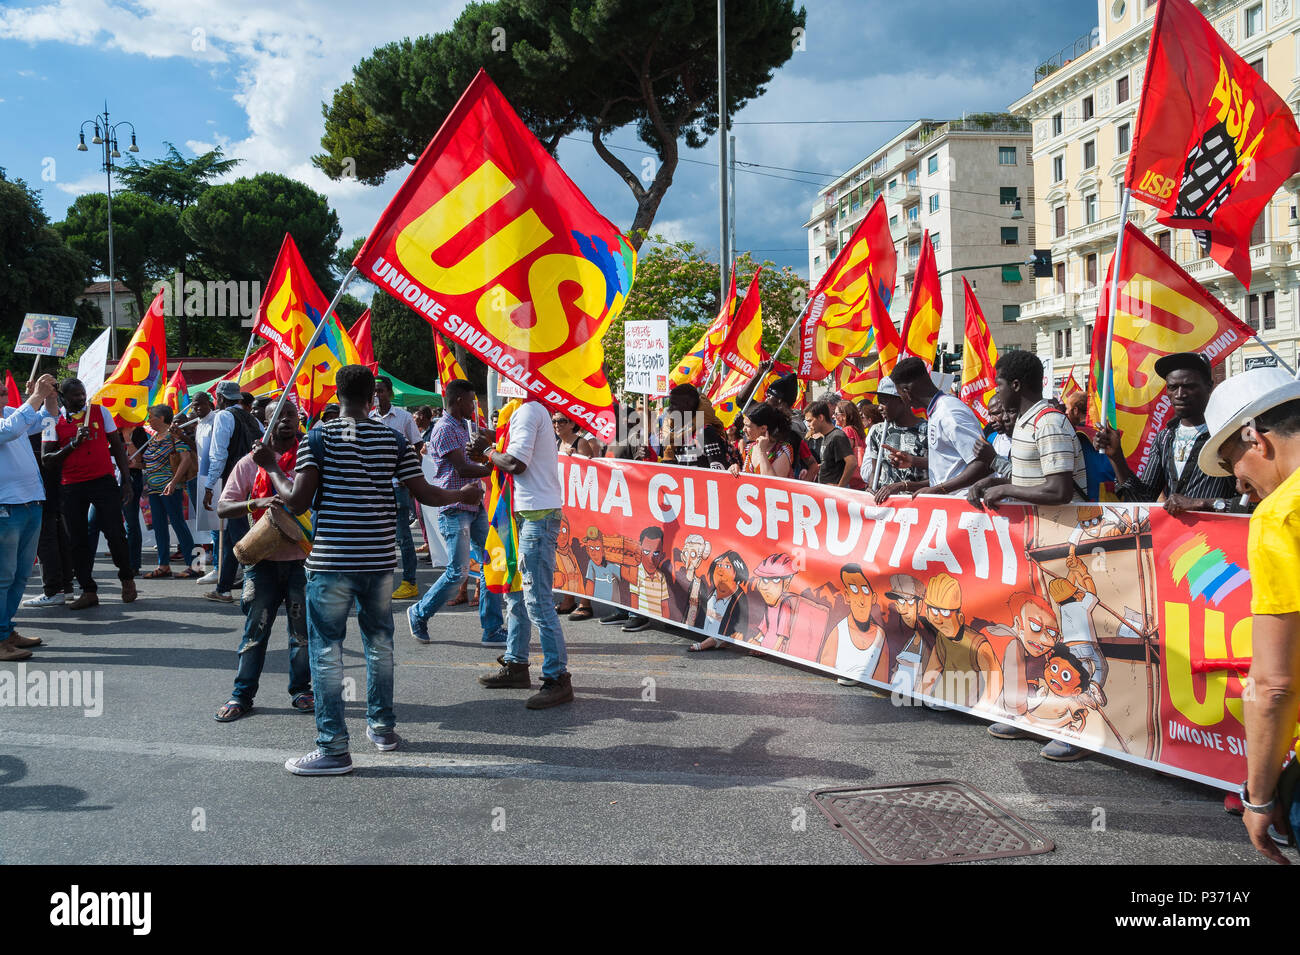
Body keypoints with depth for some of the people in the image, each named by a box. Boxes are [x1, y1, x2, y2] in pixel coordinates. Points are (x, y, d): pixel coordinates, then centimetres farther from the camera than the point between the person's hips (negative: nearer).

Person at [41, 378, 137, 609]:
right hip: (72, 486, 1)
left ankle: (127, 578, 17)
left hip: (103, 480, -1)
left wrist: (126, 481, 4)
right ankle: (88, 591, 12)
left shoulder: (100, 412, 5)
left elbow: (117, 447, 9)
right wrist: (73, 444, -14)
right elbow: (46, 458, 0)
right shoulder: (54, 421, 3)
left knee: (115, 533, -5)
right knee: (78, 539, 3)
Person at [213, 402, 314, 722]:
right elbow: (222, 508, -2)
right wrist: (257, 503, -19)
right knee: (255, 628, 3)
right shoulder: (250, 463, 3)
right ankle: (242, 695, 12)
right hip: (263, 560, 0)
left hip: (302, 557, 0)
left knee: (303, 629, 7)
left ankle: (301, 689, 21)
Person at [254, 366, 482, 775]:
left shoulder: (318, 438, -6)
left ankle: (333, 747, 1)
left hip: (331, 562, -4)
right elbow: (425, 494, 2)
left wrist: (272, 468, 6)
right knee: (379, 642, 19)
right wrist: (462, 495, 21)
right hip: (379, 560, 4)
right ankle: (382, 726, 31)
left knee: (326, 649, 1)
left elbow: (297, 500, -11)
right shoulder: (393, 439, 2)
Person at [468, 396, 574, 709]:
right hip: (528, 512, 11)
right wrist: (490, 450, 6)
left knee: (538, 599, -10)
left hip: (537, 515, -11)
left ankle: (558, 679, -6)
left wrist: (488, 452, -4)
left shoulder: (528, 411, -13)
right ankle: (516, 665, 25)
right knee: (516, 592, 17)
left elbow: (516, 463, -21)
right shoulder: (528, 410, 19)